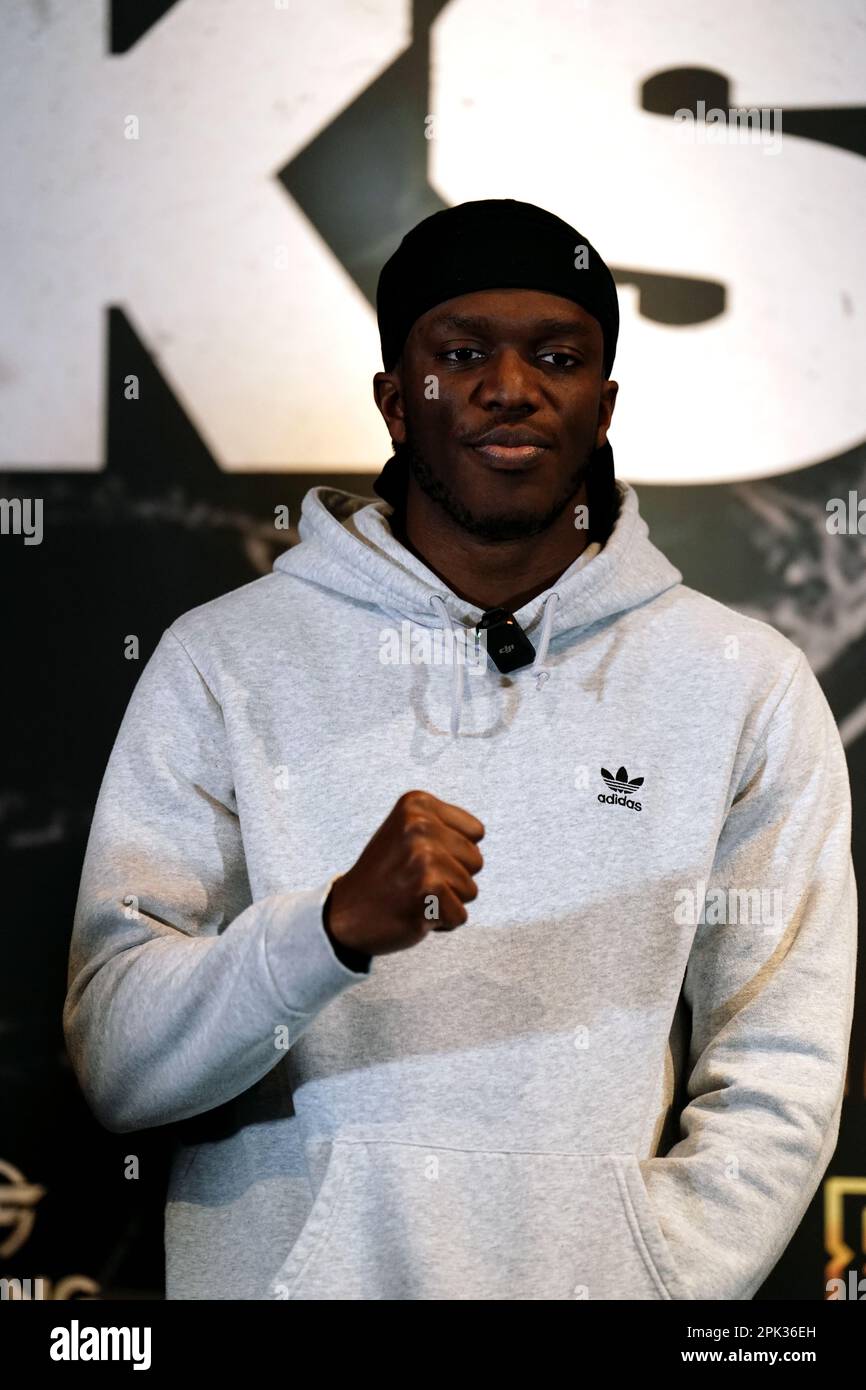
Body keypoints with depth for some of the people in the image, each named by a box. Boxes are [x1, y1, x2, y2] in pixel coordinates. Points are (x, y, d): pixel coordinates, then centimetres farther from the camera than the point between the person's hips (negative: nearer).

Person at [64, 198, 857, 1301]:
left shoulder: (749, 687, 1)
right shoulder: (221, 663, -1)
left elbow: (778, 1079, -2)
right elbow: (115, 1069, -6)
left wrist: (649, 1280, -16)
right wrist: (334, 925, -23)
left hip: (606, 1275, 1)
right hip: (283, 1269, 0)